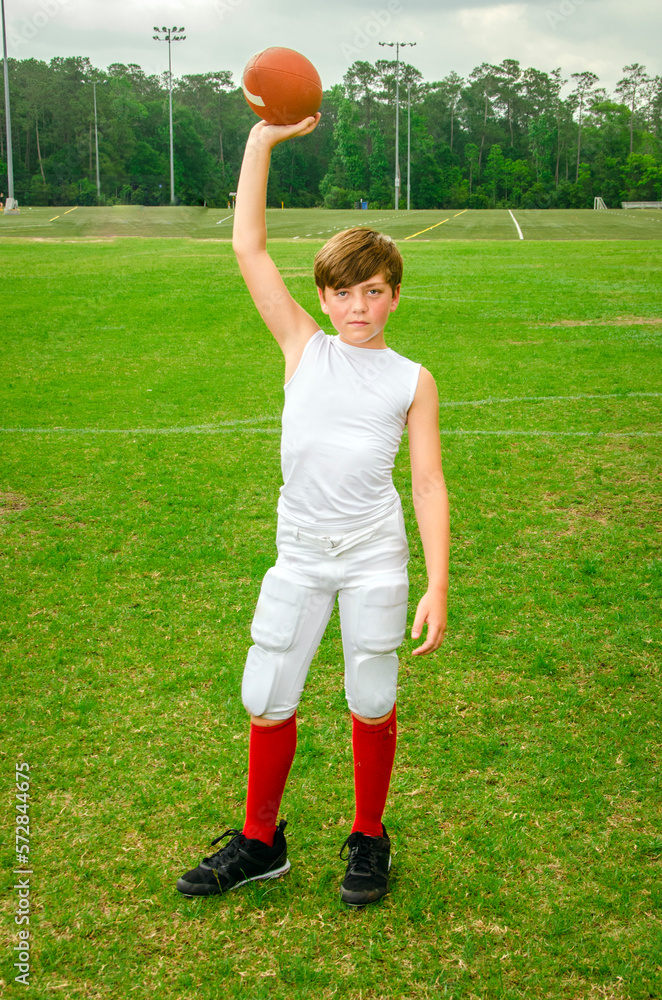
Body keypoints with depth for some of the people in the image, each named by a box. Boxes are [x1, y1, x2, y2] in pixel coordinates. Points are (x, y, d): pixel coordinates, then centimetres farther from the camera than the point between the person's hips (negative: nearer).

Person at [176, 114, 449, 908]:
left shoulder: (412, 381, 1)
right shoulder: (302, 348, 4)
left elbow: (428, 485, -1)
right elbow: (248, 247, -1)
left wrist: (437, 586, -9)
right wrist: (262, 140, -3)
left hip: (375, 555, -1)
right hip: (299, 551, 2)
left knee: (372, 704, 8)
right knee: (266, 702, 8)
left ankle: (368, 840, 31)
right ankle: (259, 842, 29)